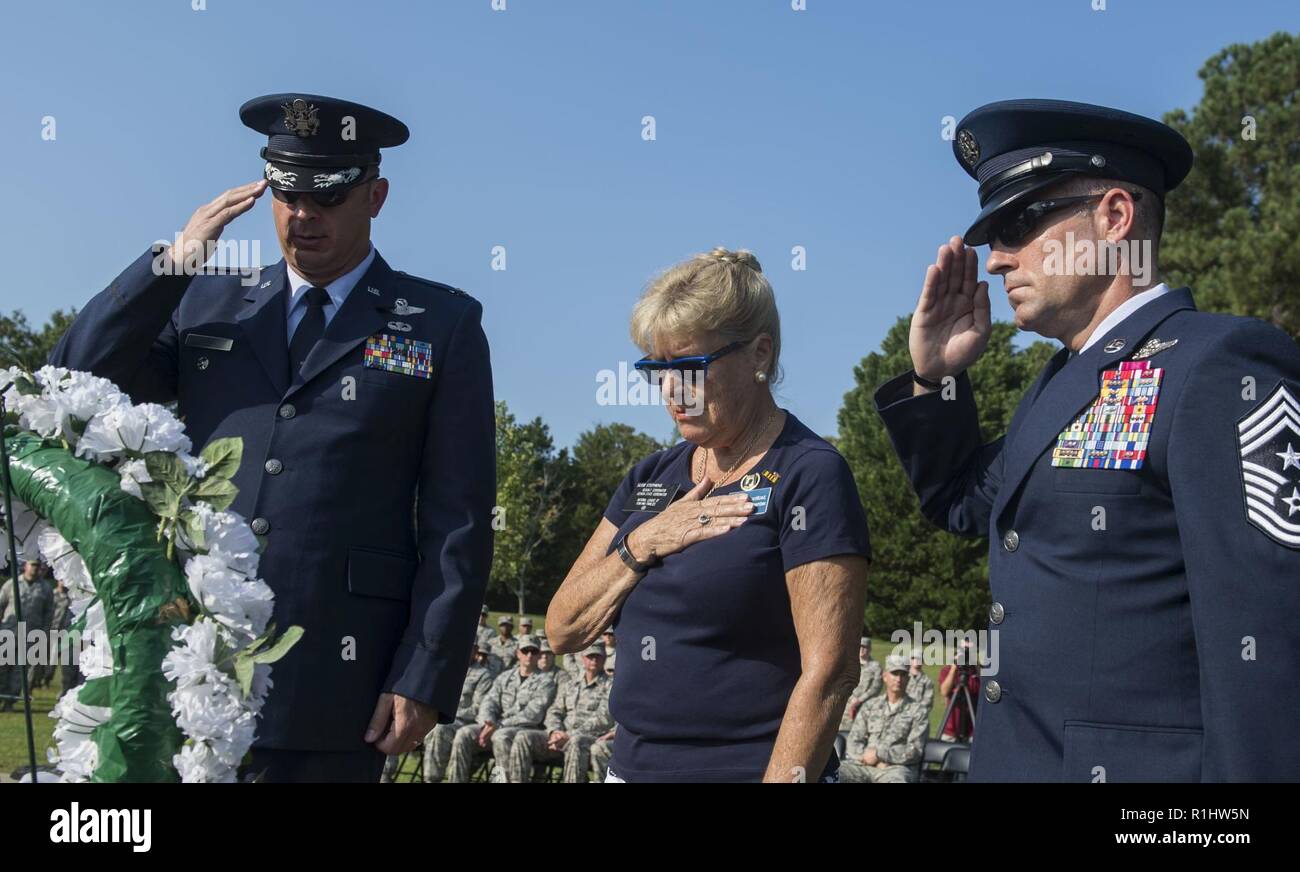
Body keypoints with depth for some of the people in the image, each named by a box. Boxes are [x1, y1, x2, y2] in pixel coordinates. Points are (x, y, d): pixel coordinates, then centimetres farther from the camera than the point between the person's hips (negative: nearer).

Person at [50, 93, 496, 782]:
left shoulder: (442, 325, 5)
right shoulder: (205, 306, 15)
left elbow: (457, 518, 0)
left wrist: (426, 679, -7)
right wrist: (174, 259, -2)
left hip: (333, 688, -2)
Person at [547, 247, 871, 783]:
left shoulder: (807, 476, -11)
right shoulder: (651, 478, 8)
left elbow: (827, 674, -17)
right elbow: (562, 631, 5)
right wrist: (640, 546, -9)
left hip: (747, 766, -6)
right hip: (629, 764, 6)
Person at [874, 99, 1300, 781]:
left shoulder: (1221, 368, -16)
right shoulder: (1066, 378, 12)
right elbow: (962, 504, 25)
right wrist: (935, 376, 10)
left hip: (1139, 763, -9)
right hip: (1024, 755, 9)